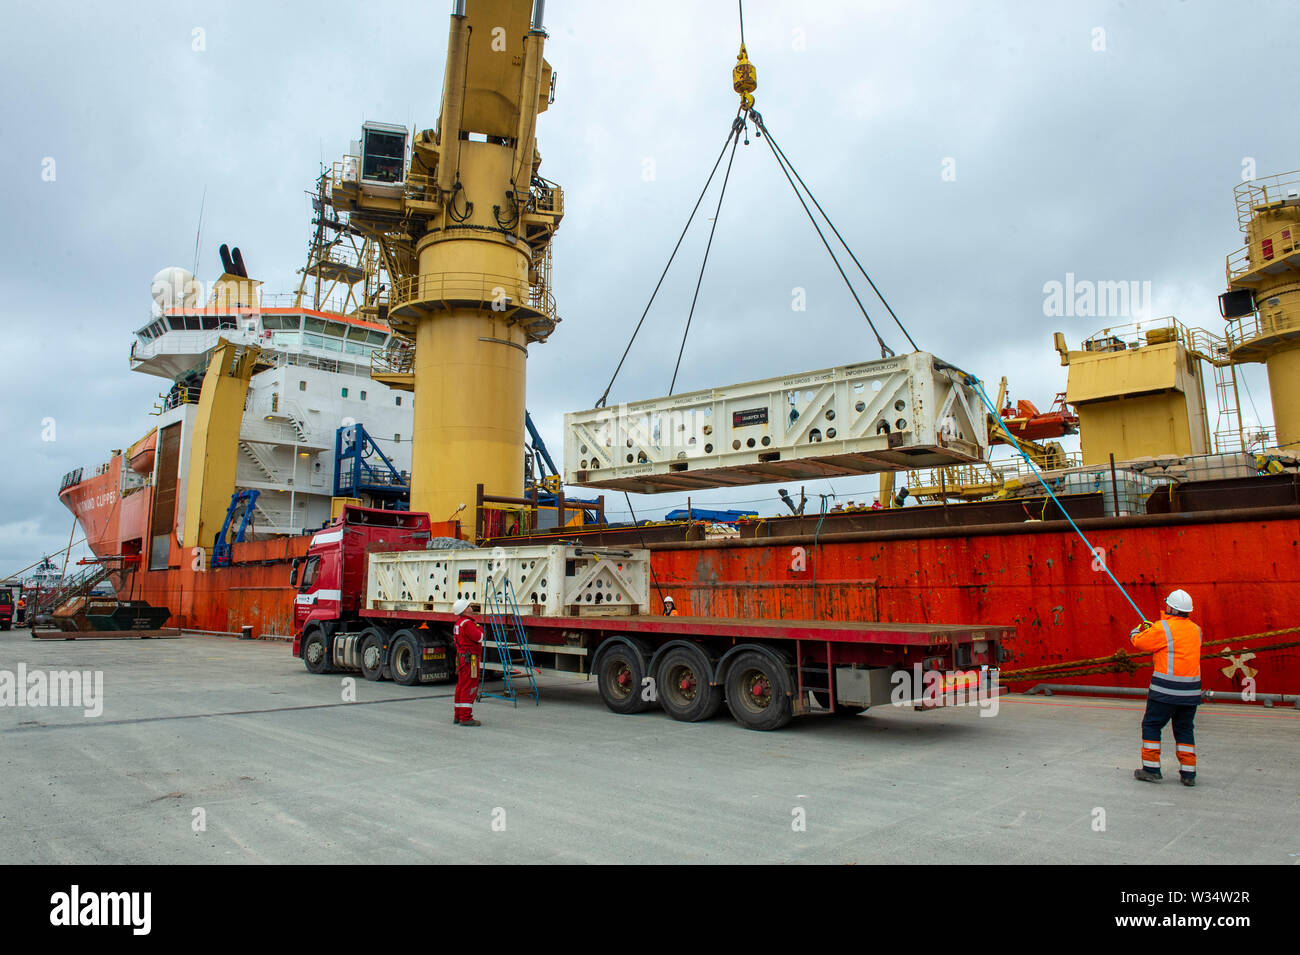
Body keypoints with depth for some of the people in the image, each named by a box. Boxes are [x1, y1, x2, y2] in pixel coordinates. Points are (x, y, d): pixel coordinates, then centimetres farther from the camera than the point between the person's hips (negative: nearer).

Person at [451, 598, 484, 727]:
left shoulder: (458, 623, 16)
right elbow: (479, 638, -18)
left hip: (461, 657, 11)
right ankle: (466, 718, -10)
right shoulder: (467, 623, -17)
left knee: (461, 687, 14)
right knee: (470, 687, -9)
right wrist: (480, 629, -1)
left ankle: (458, 716, 20)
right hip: (470, 659, -11)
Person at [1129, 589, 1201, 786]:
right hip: (1191, 690, 6)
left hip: (1166, 689, -6)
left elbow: (1139, 642, -3)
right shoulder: (1195, 630, 9)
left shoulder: (1163, 628, -12)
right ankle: (1188, 773, 16)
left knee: (1151, 725, 5)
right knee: (1184, 729, 16)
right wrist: (1152, 629, 25)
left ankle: (1151, 769, 7)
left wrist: (1138, 630, 20)